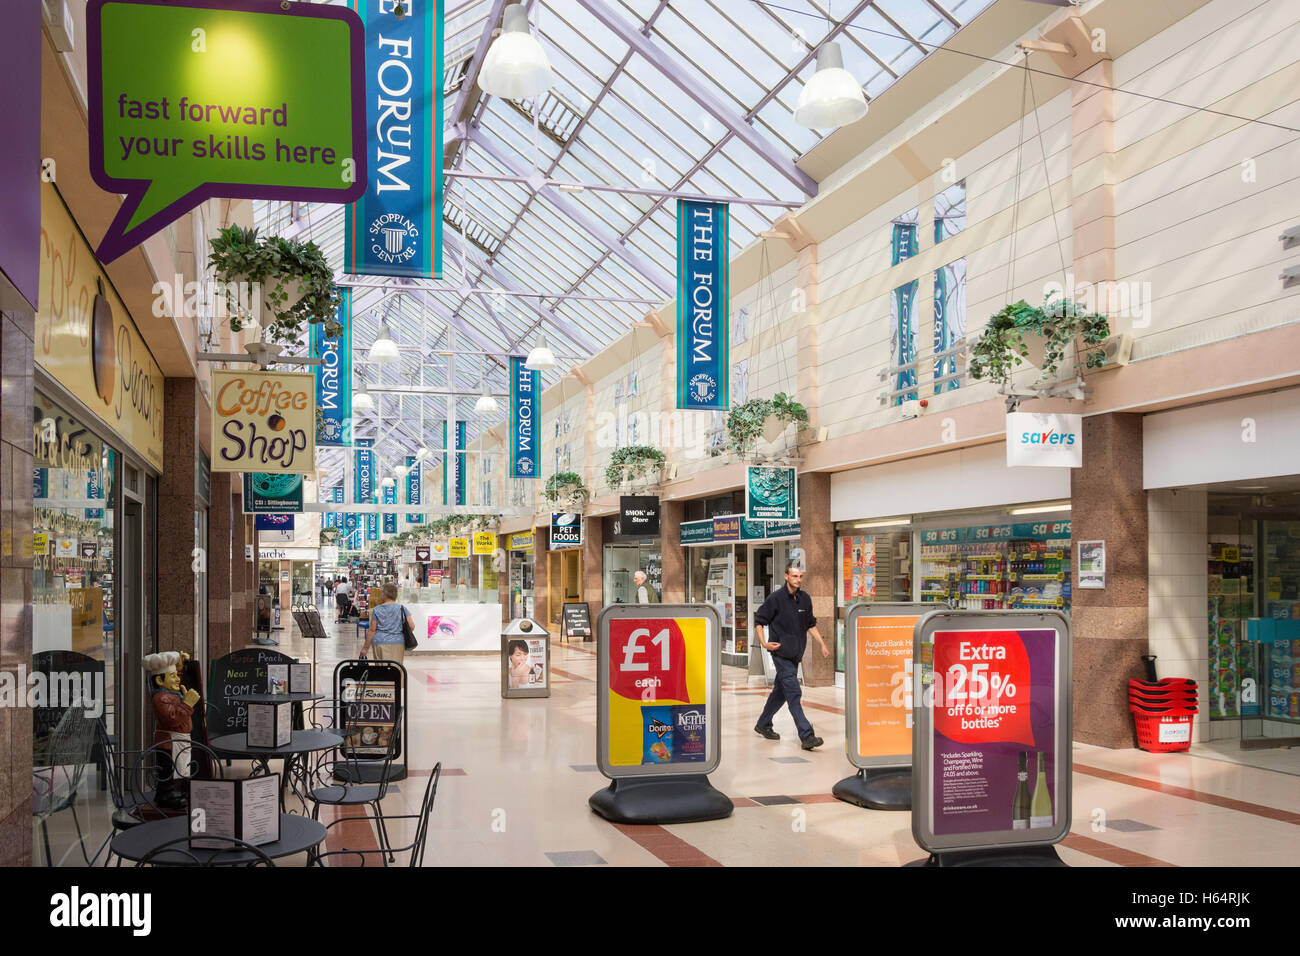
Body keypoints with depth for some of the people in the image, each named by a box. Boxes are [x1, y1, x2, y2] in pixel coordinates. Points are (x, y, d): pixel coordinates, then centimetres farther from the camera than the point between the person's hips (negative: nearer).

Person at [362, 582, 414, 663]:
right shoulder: (402, 608, 3)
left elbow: (372, 630, 0)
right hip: (398, 643, 1)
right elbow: (412, 626, -1)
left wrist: (365, 648, 6)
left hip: (380, 643, -1)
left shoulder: (377, 610, 1)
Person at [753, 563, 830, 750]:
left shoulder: (805, 598, 7)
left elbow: (810, 624, 19)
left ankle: (763, 725, 33)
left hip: (796, 654, 7)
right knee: (794, 693, -13)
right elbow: (759, 620, -5)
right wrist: (764, 643, -16)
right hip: (781, 653, -7)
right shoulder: (776, 598, -10)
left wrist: (822, 645, 14)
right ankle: (806, 737, -18)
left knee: (781, 691, 16)